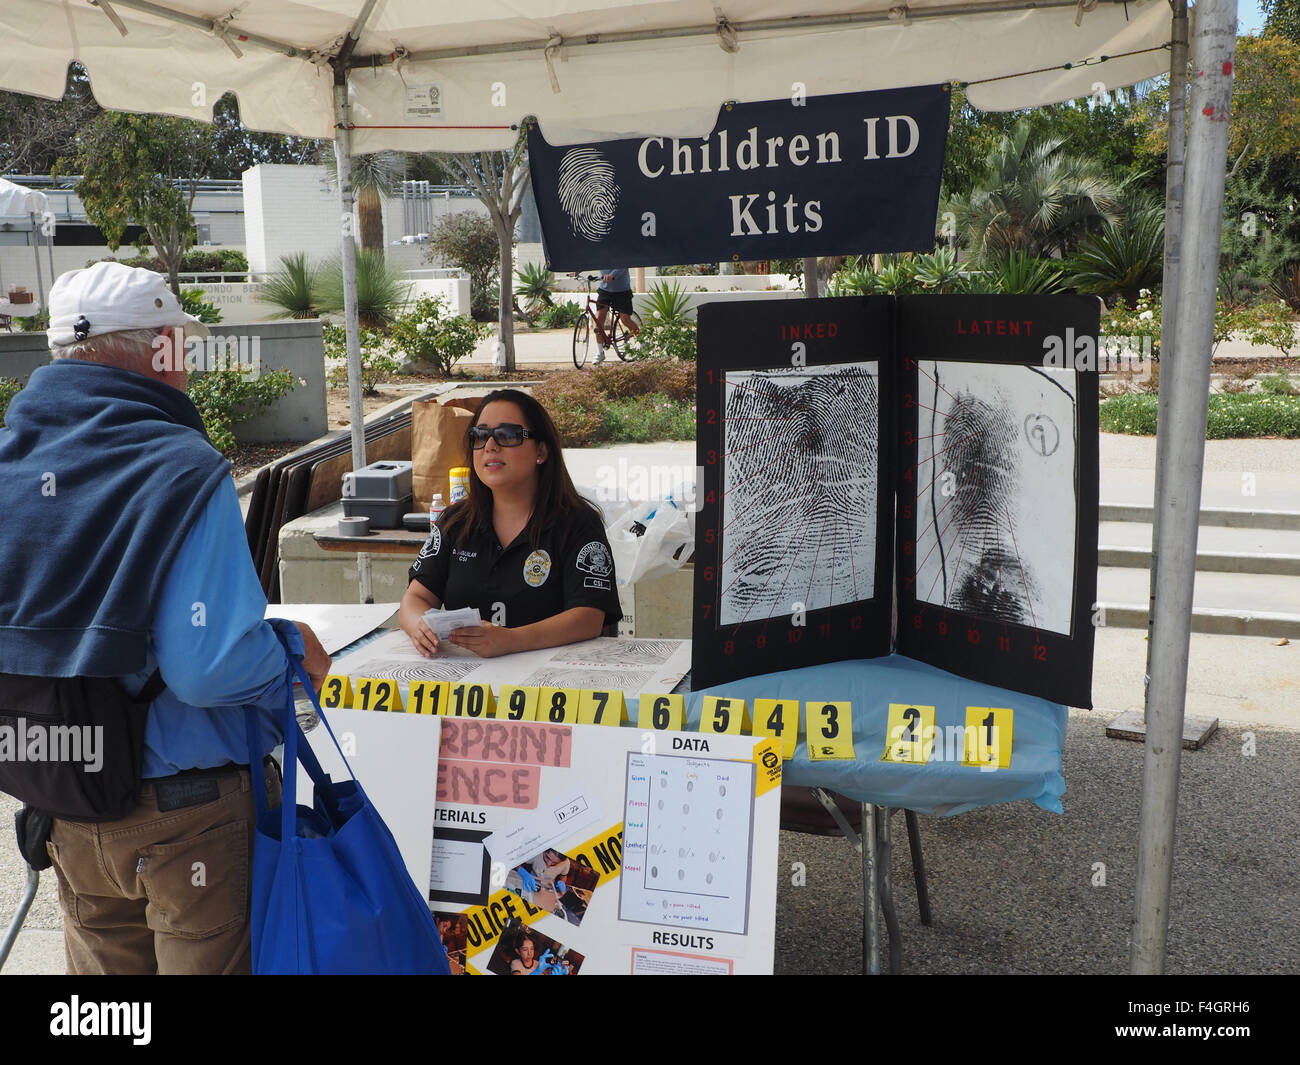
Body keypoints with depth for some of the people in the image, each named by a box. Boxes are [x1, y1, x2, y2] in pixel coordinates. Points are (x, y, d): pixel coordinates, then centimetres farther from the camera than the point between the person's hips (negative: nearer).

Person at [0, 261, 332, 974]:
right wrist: (294, 650, -9)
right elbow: (212, 667, -28)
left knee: (102, 960, 23)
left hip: (64, 807, 6)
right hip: (187, 814, -5)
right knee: (207, 958, 14)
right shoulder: (183, 473, -22)